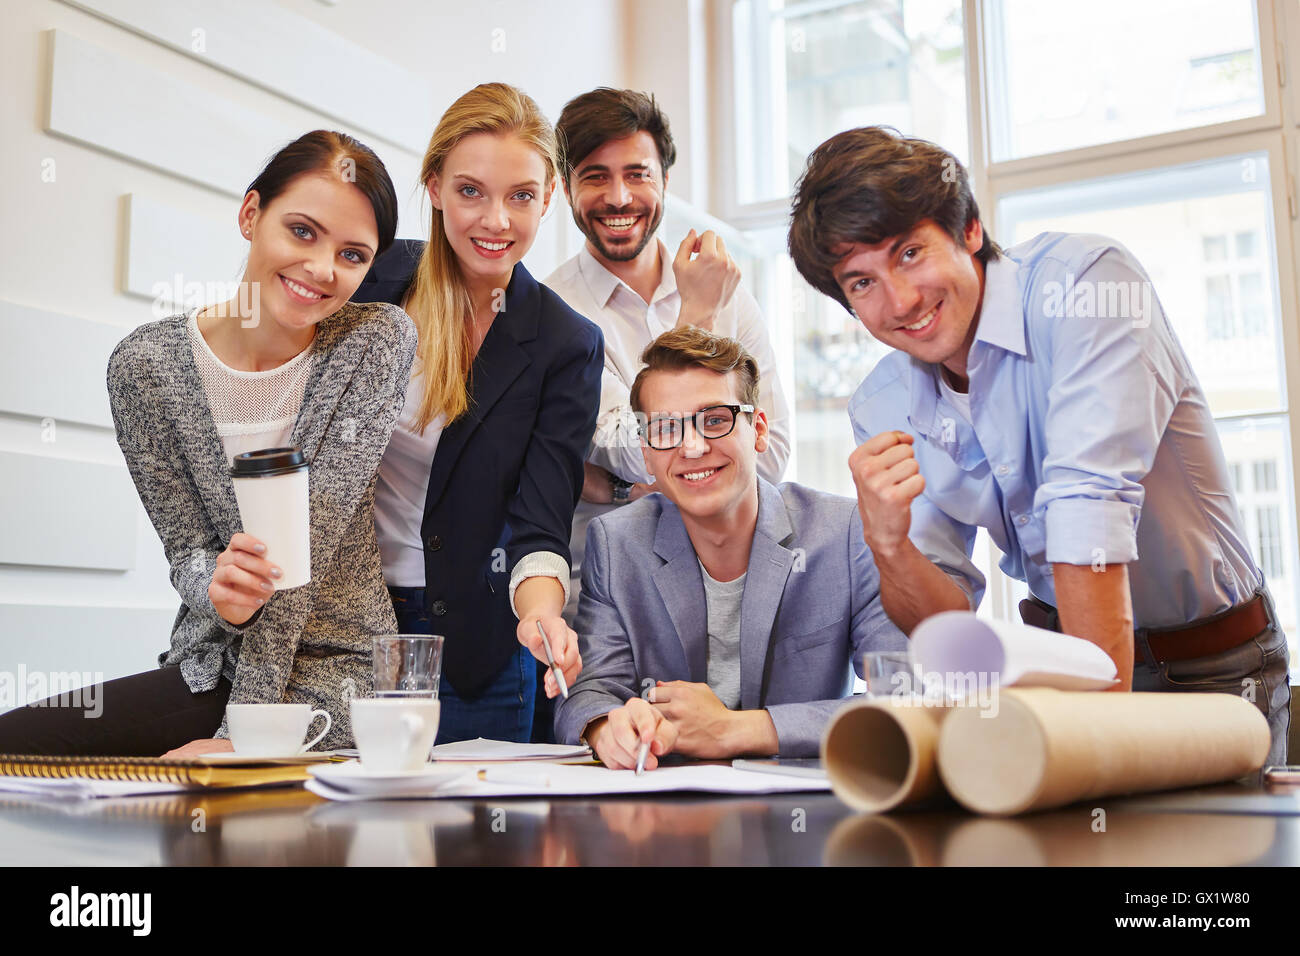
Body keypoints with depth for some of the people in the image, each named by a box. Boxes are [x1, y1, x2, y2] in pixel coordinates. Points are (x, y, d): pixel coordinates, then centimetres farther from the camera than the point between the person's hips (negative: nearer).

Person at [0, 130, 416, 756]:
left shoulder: (380, 342, -10)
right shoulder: (145, 365, -4)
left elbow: (315, 537, -16)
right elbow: (185, 547, -3)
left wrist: (244, 732, -18)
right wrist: (218, 591, -29)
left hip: (328, 674, -4)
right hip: (205, 668, 4)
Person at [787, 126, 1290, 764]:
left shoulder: (1085, 279, -18)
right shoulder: (880, 411, -2)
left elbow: (1090, 506, -29)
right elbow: (946, 623, -4)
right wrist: (888, 545, -25)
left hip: (1212, 671, -3)